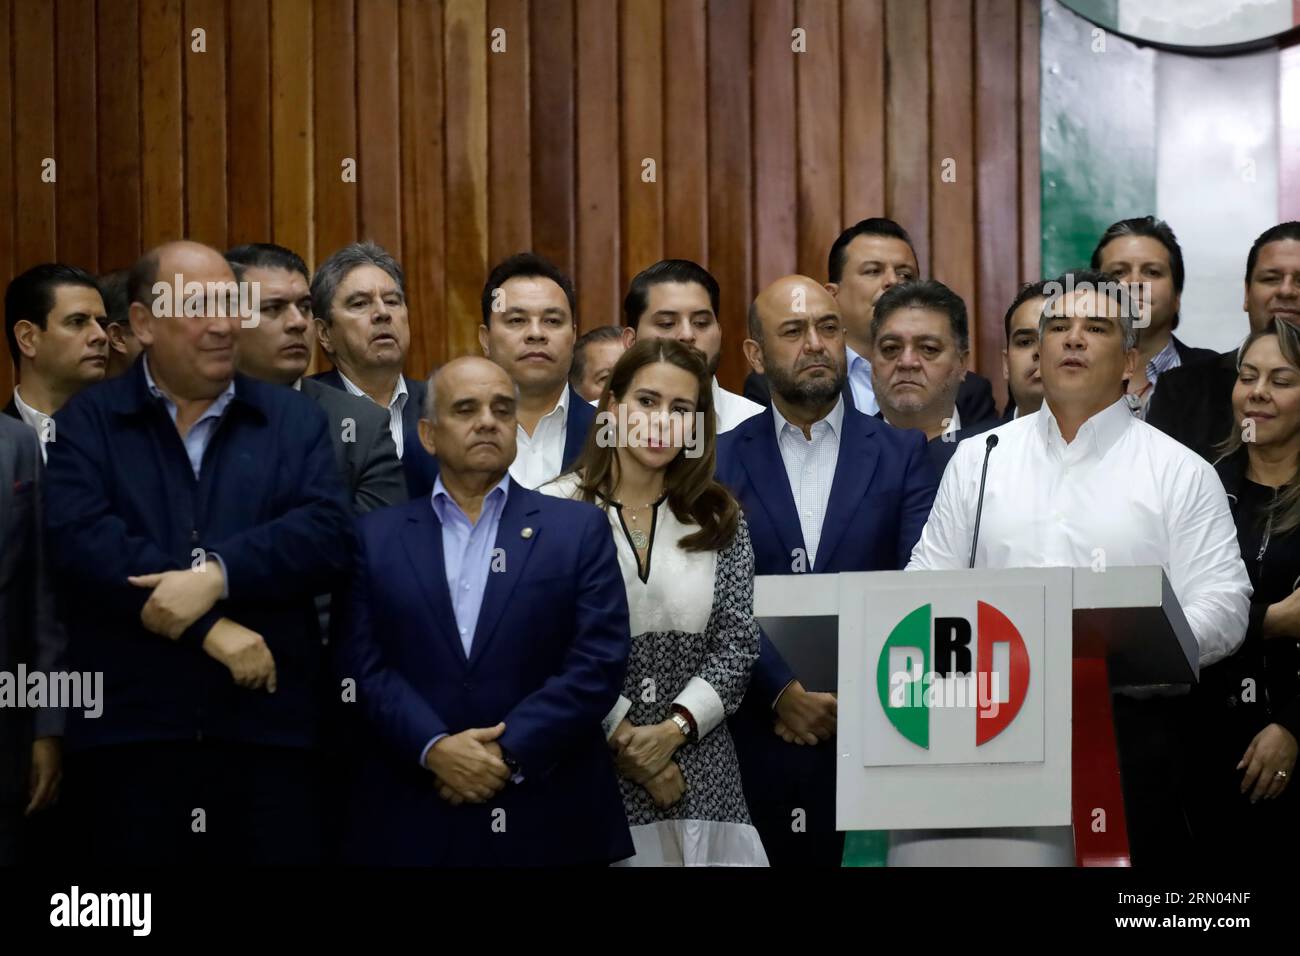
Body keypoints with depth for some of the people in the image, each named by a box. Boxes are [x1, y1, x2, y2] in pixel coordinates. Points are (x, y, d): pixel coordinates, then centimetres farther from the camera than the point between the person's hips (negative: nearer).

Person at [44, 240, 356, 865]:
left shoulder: (295, 420, 13)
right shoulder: (86, 423, 8)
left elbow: (329, 535, -1)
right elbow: (79, 539, -9)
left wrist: (219, 573, -17)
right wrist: (212, 629, -14)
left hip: (269, 727, 1)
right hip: (130, 731, -1)